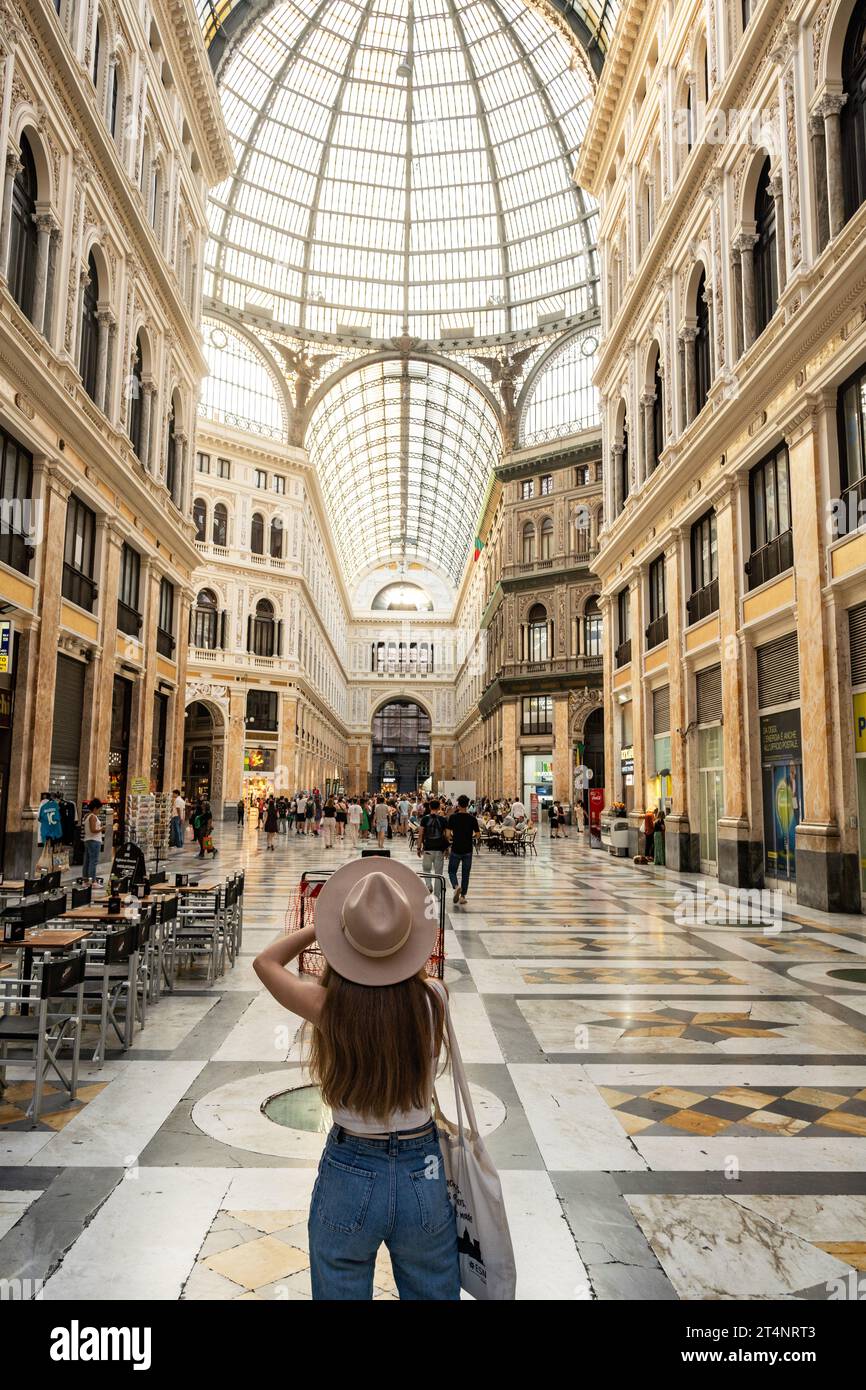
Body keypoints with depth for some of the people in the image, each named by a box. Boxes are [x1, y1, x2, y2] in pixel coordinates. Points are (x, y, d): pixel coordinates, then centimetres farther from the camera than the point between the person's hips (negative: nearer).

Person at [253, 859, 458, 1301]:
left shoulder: (329, 1008, -21)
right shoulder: (433, 999, -18)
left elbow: (265, 961, -1)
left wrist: (323, 925, -1)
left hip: (348, 1178, -1)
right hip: (424, 1177, 2)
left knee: (343, 1294, 22)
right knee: (433, 1294, 22)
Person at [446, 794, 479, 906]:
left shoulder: (453, 817, -7)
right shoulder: (472, 818, -3)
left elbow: (448, 834, -10)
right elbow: (477, 834, -3)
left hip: (456, 849, -1)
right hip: (468, 850, 2)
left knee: (452, 871, 12)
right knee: (465, 873, 11)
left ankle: (456, 887, -15)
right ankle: (463, 896, 11)